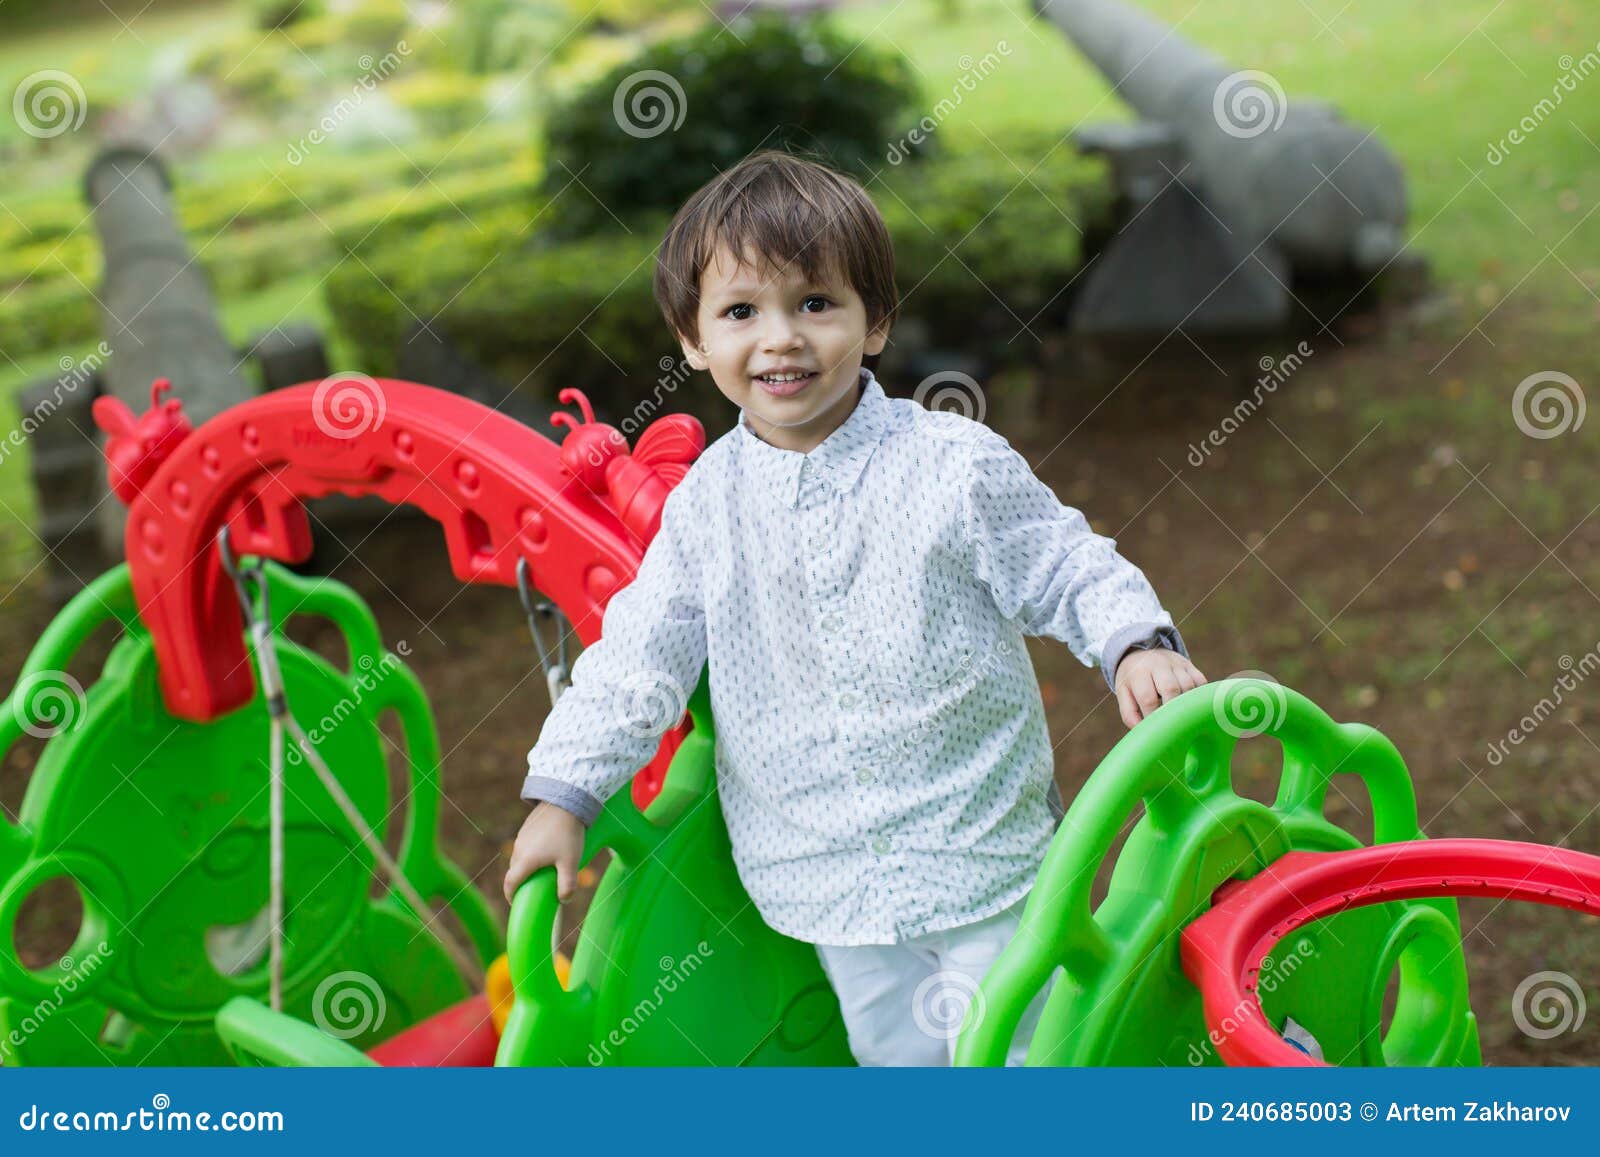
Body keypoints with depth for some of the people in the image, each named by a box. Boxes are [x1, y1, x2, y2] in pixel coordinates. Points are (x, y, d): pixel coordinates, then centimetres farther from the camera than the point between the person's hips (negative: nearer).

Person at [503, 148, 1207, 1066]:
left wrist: (1139, 646, -21)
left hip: (982, 845, -2)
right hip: (830, 874, 2)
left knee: (1011, 1045, 4)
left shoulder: (956, 464, -10)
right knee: (898, 1053, 12)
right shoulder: (706, 502, -2)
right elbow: (642, 655, 1)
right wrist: (564, 793, -2)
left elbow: (1068, 570, -3)